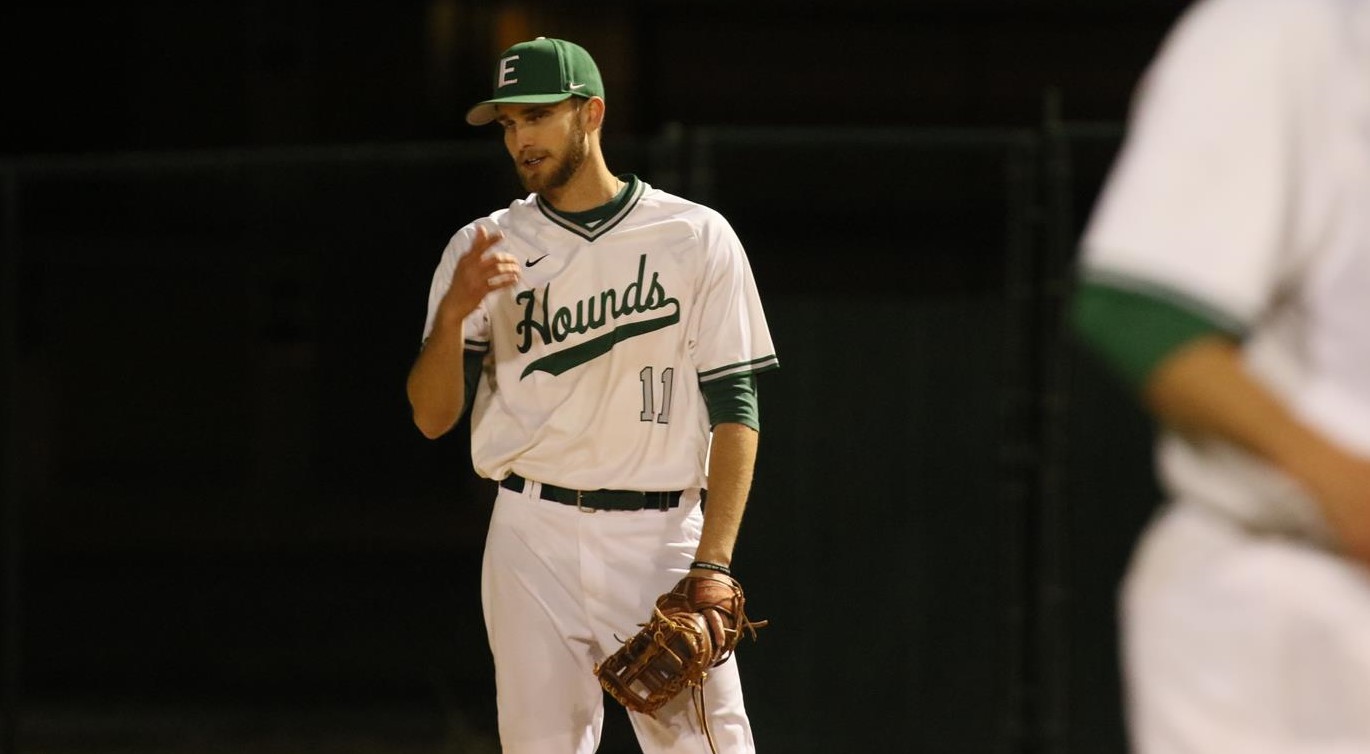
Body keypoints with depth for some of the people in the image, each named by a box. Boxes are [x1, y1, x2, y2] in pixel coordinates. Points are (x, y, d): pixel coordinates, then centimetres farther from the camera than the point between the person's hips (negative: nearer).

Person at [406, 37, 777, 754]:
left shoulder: (696, 237, 3)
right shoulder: (483, 251, 9)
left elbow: (735, 408, 0)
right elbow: (432, 415, 3)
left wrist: (712, 564, -10)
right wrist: (453, 312, -16)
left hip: (663, 539, -2)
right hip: (535, 539, 2)